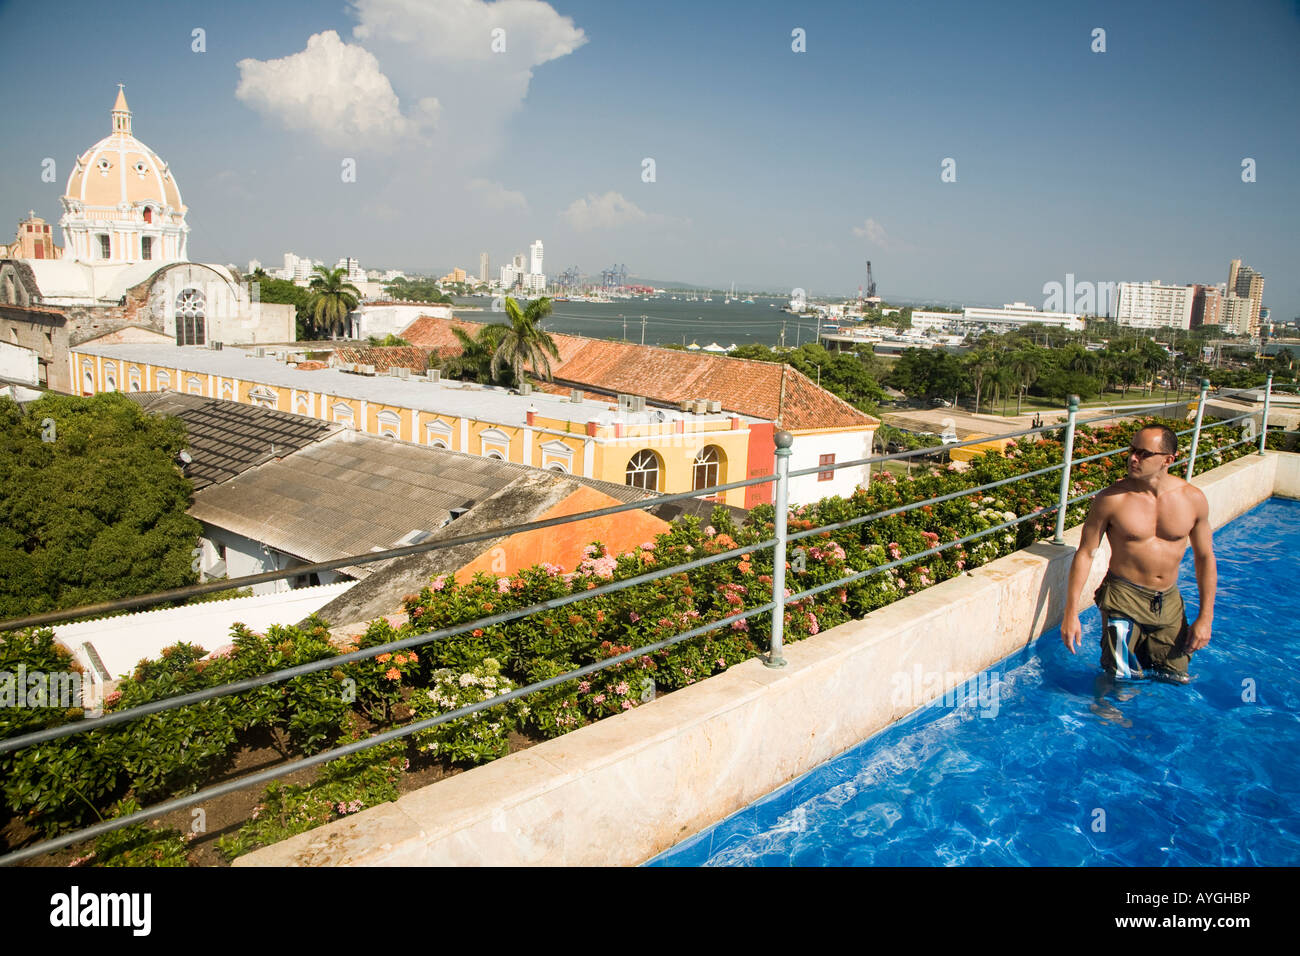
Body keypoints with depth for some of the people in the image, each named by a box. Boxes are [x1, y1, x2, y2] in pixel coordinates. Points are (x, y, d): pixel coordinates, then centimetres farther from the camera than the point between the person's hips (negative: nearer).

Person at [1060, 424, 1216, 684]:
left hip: (1169, 601, 4)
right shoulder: (1112, 499, -13)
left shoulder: (1193, 499, -4)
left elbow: (1205, 557, 7)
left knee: (1176, 680, 11)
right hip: (1124, 597, -4)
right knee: (1120, 679, -7)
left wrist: (1205, 617, 4)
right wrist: (1071, 613, -11)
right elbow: (1085, 553, -8)